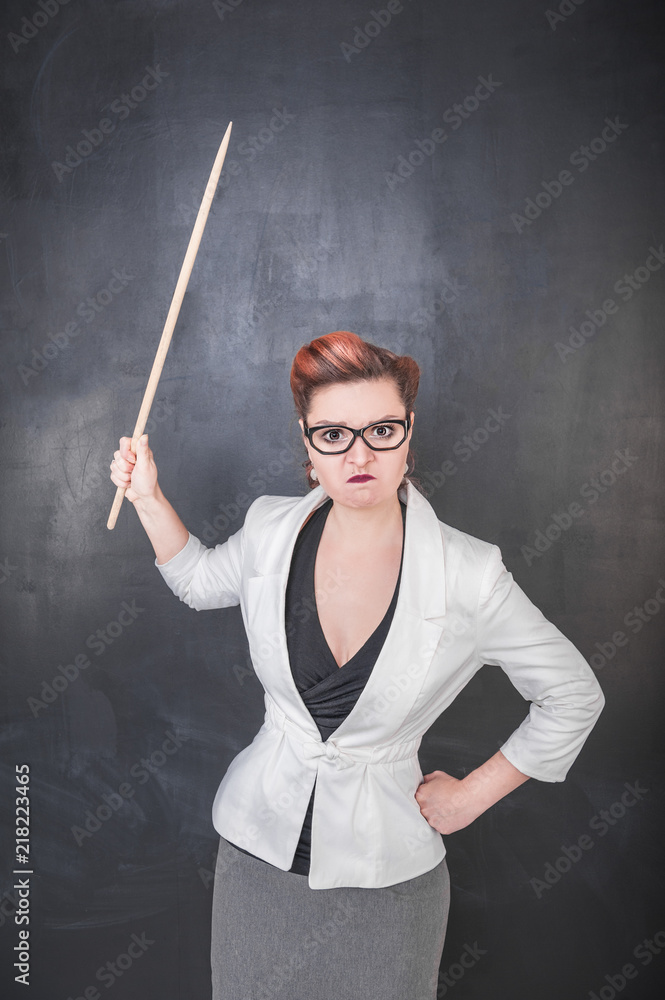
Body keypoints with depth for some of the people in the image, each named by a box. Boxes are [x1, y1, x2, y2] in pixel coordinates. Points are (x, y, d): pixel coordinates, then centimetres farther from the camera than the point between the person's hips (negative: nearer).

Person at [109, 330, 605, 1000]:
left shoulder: (469, 575, -20)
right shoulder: (271, 531, -10)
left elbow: (573, 696, -6)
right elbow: (200, 582, 13)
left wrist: (470, 795, -4)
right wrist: (147, 496, 2)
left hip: (385, 875, -2)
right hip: (258, 847, 3)